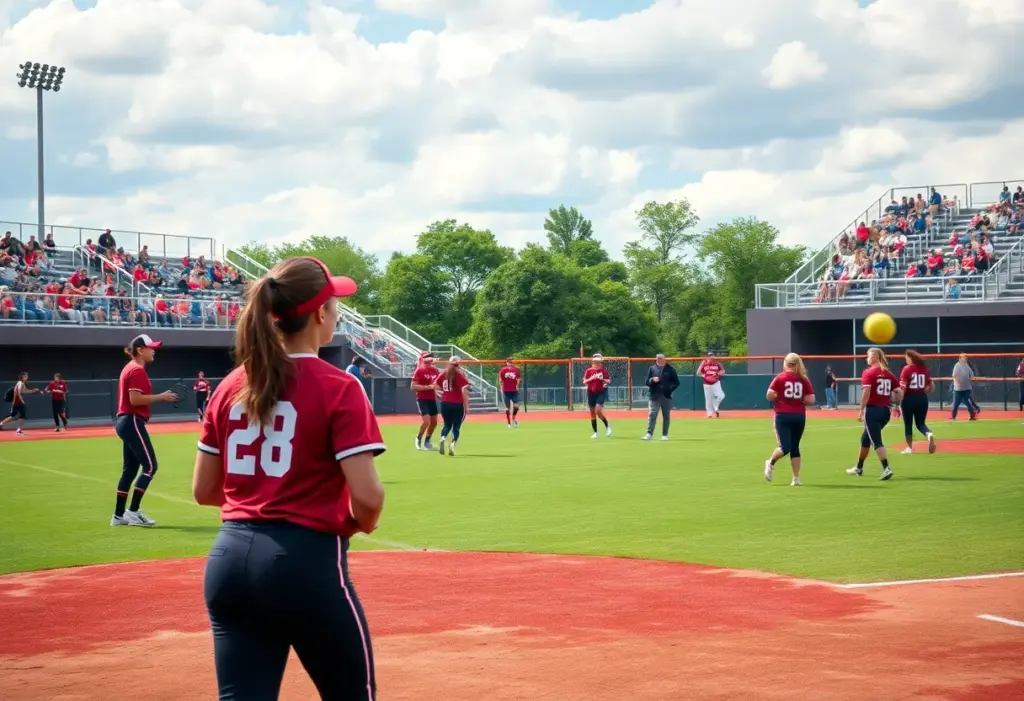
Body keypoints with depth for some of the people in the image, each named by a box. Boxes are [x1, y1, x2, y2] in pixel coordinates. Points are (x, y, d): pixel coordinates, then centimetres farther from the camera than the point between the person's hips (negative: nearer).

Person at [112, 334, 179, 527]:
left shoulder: (130, 368, 18)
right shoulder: (137, 370, -13)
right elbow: (135, 399, -22)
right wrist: (160, 397, -16)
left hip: (125, 421, 11)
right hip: (132, 422, -11)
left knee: (130, 469, 11)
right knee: (150, 466, -9)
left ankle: (119, 515, 12)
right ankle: (133, 511, -9)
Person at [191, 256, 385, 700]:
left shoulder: (230, 387, 7)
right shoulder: (337, 388, -10)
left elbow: (203, 491, 11)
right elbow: (367, 496, -16)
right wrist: (360, 523, 5)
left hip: (230, 558, 5)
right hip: (307, 561, -5)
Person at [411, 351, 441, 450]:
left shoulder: (435, 370, 8)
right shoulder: (419, 371, -11)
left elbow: (439, 384, 20)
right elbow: (413, 387, -17)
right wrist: (429, 387, -24)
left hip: (432, 399, 7)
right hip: (422, 399, -7)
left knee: (434, 422, 11)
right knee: (426, 421, -16)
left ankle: (427, 442, 29)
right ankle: (418, 440, 7)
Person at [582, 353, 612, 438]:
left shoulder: (604, 370, -1)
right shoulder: (589, 370, 1)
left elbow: (609, 381, -1)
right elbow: (584, 382, -2)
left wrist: (602, 379, -19)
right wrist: (591, 379, -19)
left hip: (601, 392, -3)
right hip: (591, 392, 3)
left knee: (598, 411, -19)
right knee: (592, 413, 5)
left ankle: (607, 426, 3)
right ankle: (595, 432, 14)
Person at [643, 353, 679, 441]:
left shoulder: (670, 369, 4)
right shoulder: (652, 368, 8)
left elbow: (676, 382, 6)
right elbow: (647, 382, 7)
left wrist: (670, 389, -9)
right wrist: (652, 380, -15)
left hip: (666, 396, 0)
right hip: (654, 396, 0)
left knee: (666, 416, 5)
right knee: (652, 414, -8)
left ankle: (665, 435, 12)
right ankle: (649, 433, -8)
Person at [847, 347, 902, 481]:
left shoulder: (868, 373, -7)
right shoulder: (889, 374, 11)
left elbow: (866, 392, -18)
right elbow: (899, 392, 9)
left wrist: (861, 410, -15)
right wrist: (896, 406, 23)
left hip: (872, 410, -7)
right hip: (885, 410, 7)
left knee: (876, 441, -7)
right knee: (865, 438, 23)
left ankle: (886, 469, -22)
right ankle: (859, 468, 34)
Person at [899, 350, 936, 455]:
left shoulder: (907, 369, -10)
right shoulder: (924, 369, 5)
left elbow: (903, 388, -15)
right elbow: (932, 386, 6)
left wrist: (898, 402, -11)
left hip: (909, 398, -4)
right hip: (922, 398, 4)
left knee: (908, 424, 11)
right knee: (920, 423, 13)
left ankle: (910, 448, 14)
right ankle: (929, 435, -18)